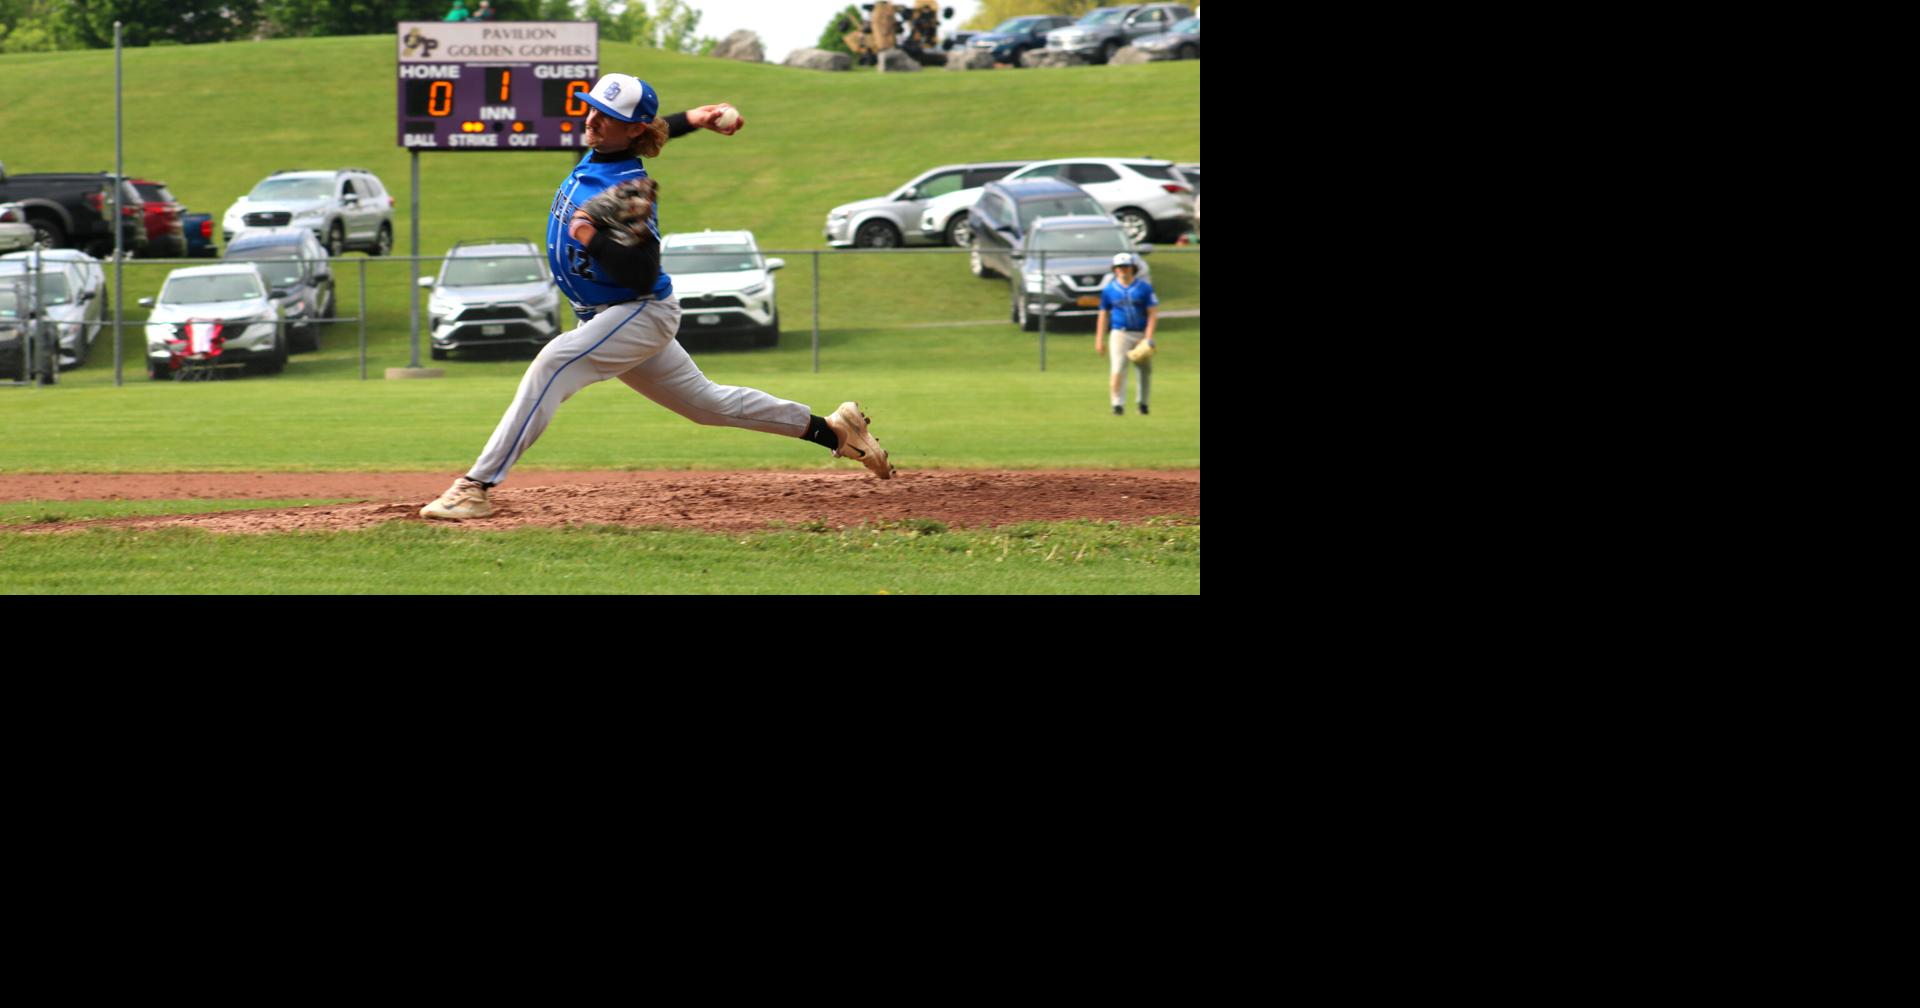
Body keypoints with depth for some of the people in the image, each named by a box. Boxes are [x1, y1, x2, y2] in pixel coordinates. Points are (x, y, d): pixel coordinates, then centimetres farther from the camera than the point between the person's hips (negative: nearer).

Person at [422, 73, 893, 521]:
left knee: (553, 364, -29)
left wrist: (593, 237, -36)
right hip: (604, 318, 10)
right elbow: (656, 134, 24)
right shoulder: (595, 158, 2)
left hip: (641, 314, -10)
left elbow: (642, 276, -26)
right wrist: (688, 120, 9)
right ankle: (831, 431, 29)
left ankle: (478, 486, -36)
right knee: (709, 403, 19)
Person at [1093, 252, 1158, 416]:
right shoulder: (1109, 290, 6)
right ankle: (1118, 404, -16)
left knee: (1145, 370, 8)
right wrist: (1099, 340, 6)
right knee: (1118, 369, -17)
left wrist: (1148, 338, -14)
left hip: (1142, 334, 1)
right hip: (1120, 333, -1)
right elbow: (1104, 315, 11)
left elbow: (1153, 314, -3)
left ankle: (1143, 402, 27)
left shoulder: (1144, 288, 1)